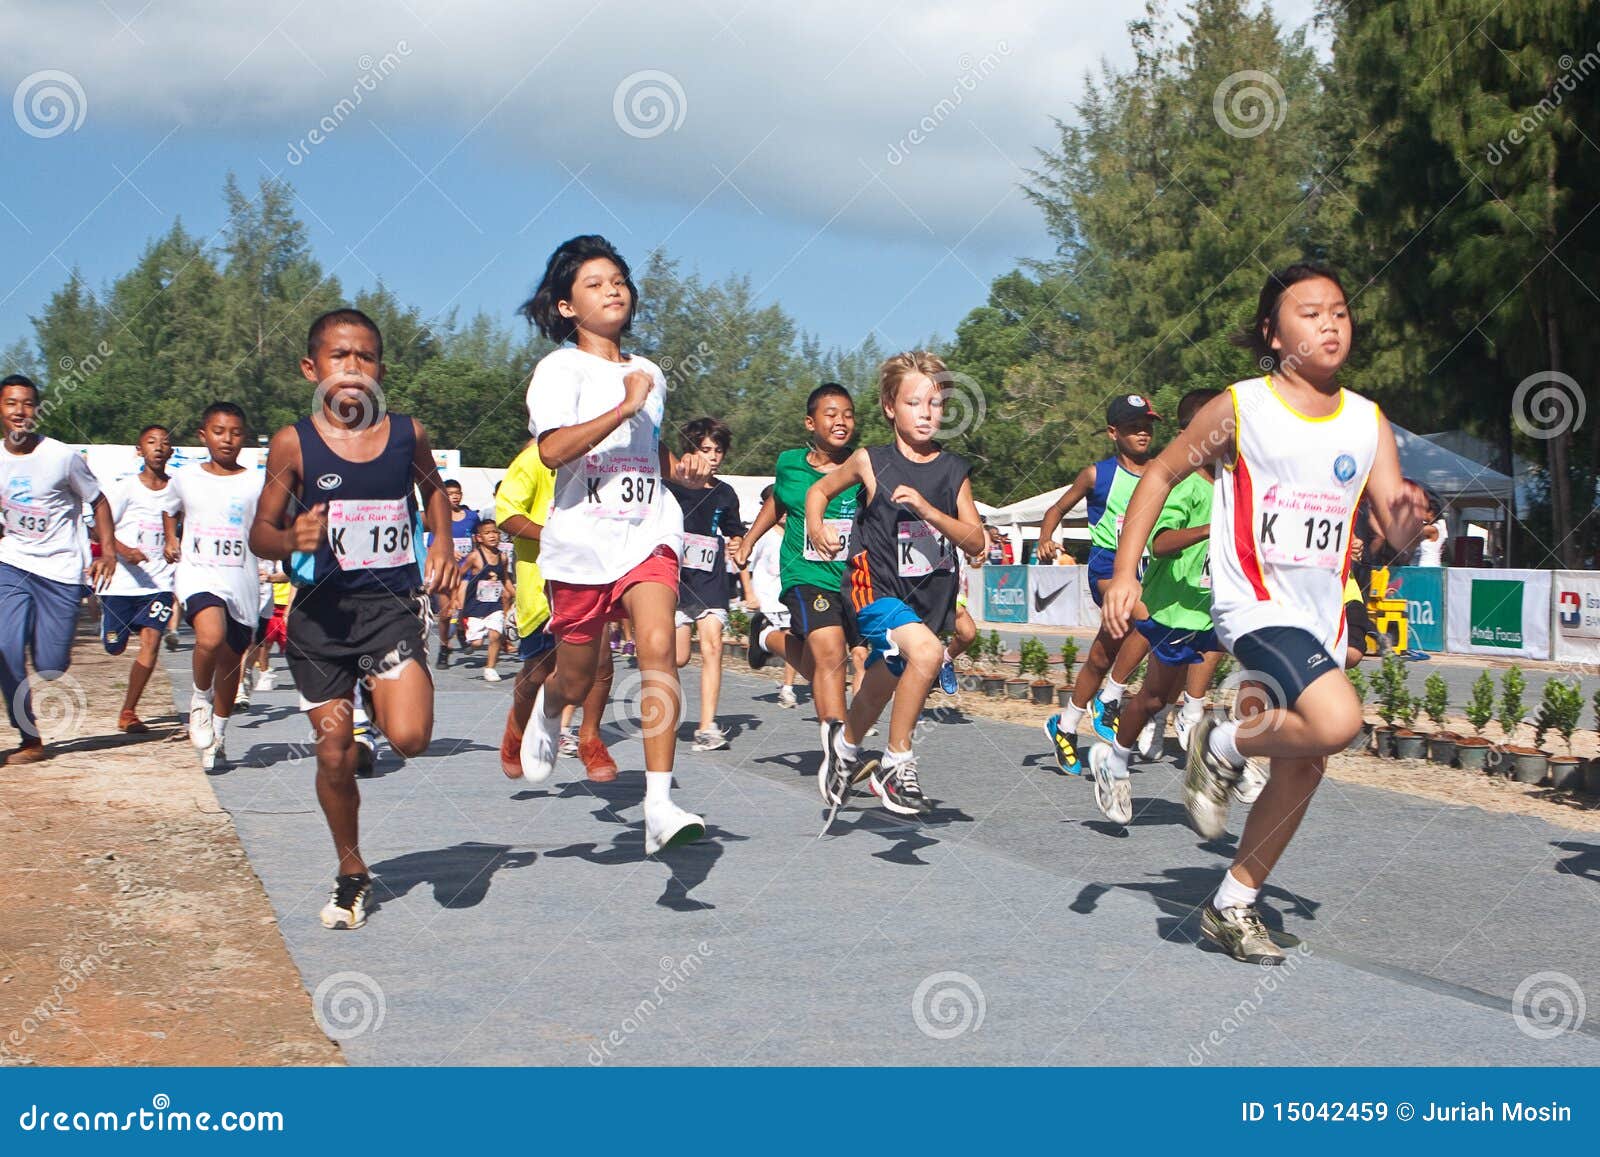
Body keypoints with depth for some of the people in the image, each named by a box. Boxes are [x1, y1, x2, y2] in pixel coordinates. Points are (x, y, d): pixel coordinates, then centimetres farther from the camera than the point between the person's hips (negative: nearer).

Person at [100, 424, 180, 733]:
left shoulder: (177, 490, 1)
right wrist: (124, 551, -22)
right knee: (115, 647, 7)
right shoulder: (125, 490, -5)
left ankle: (128, 713, -6)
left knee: (151, 641, -14)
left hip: (159, 582, 1)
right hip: (121, 581, -1)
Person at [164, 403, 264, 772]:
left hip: (243, 581, 1)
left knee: (231, 662, 10)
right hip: (199, 573, -1)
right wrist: (171, 539, 10)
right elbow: (170, 511, 26)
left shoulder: (257, 483, 3)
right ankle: (200, 699, -2)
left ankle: (217, 737, 29)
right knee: (211, 638, -30)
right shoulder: (185, 478, 7)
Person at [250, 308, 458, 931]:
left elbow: (432, 488, 24)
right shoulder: (293, 444, -3)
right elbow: (260, 532, 3)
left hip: (393, 605, 0)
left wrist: (442, 543, 7)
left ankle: (378, 702, 18)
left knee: (409, 738, -19)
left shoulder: (407, 434, 2)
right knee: (334, 755, 5)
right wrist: (292, 540, -20)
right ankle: (351, 874, 28)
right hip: (322, 612, 0)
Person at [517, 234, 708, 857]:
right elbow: (552, 449, -19)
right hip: (581, 540, -3)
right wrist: (625, 406, -21)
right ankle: (547, 710, 51)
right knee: (576, 681, 10)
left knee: (657, 646, -21)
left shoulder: (648, 373, 15)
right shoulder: (561, 368, -3)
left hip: (647, 533, 3)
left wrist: (681, 467, 11)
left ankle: (660, 805, -22)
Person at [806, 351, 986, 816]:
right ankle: (897, 763, -15)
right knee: (926, 651, -31)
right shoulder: (871, 462, -5)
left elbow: (975, 541, -3)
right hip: (877, 588, -4)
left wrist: (928, 510, -19)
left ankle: (844, 745, 49)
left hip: (931, 596, 4)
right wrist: (817, 530, -8)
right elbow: (819, 489, 12)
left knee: (878, 690, 17)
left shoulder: (954, 470, 2)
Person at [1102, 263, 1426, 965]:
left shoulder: (1369, 424, 5)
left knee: (1304, 766, 9)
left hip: (1321, 617, 6)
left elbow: (1395, 530, 4)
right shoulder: (1238, 408, -6)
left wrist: (1408, 519, -21)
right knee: (1337, 721, -28)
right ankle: (1222, 746, 0)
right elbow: (1160, 475, 2)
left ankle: (1233, 906, 26)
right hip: (1254, 603, -6)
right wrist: (1124, 573, -5)